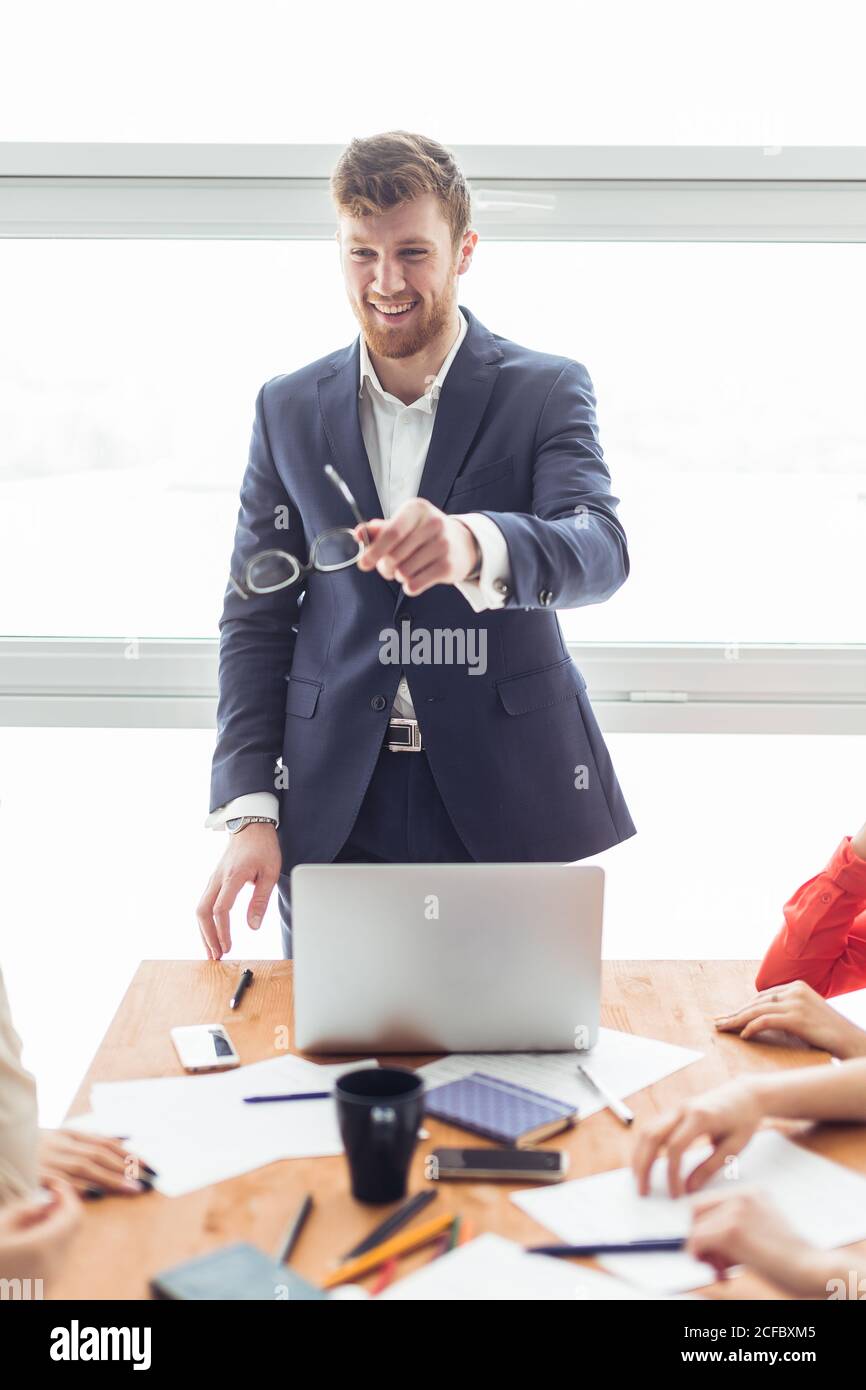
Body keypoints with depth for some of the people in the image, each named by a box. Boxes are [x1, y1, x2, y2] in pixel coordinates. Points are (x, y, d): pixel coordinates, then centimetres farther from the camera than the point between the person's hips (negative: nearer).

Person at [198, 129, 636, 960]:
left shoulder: (547, 391, 0)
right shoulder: (288, 408, 7)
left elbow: (601, 551, -16)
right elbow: (255, 618, 7)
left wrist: (474, 546, -39)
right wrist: (249, 811, -4)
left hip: (506, 806, -1)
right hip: (332, 816, 2)